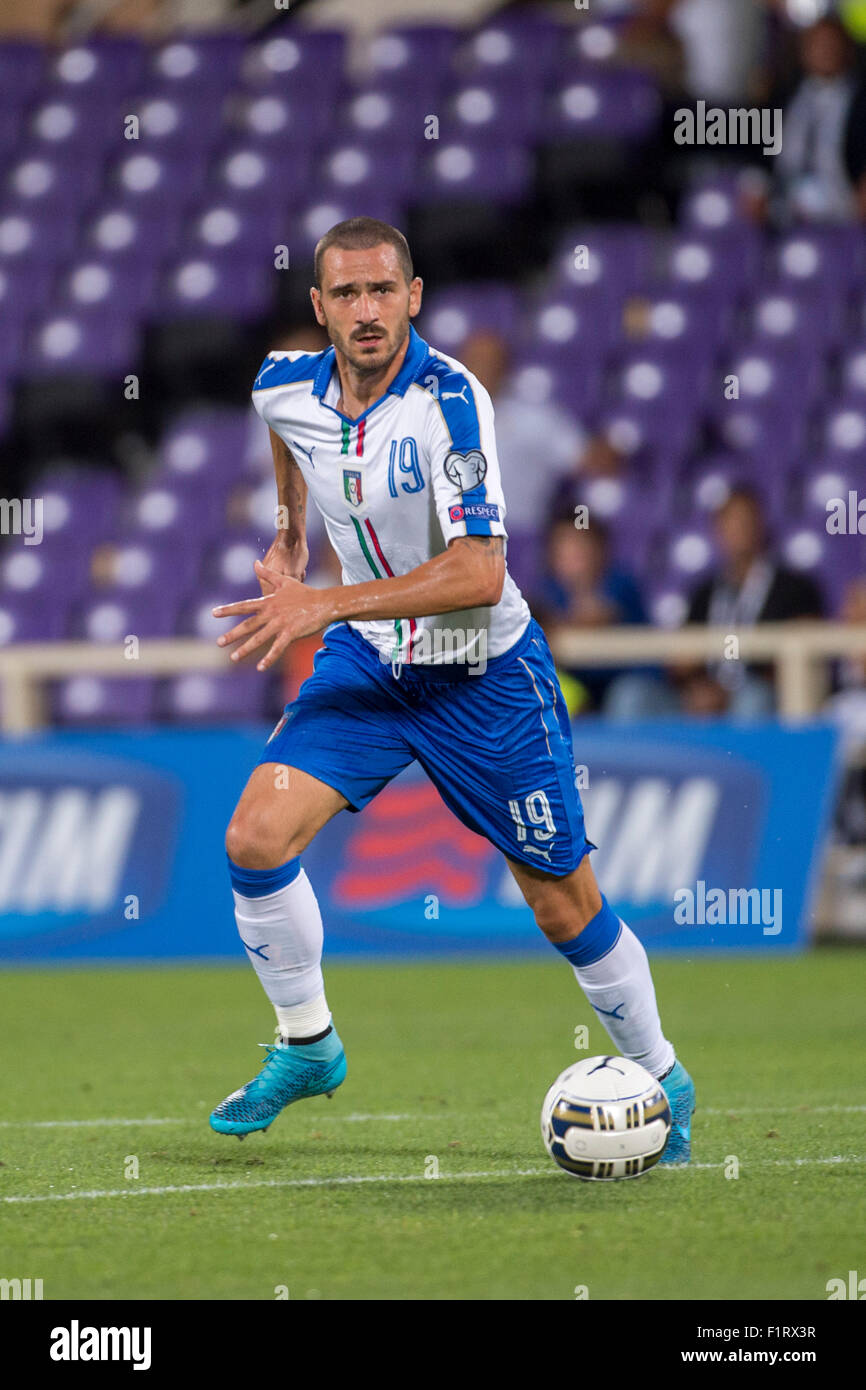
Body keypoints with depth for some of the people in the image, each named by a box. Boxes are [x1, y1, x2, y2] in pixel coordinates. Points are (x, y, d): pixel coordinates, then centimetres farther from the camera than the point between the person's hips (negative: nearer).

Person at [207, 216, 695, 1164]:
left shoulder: (448, 398, -26)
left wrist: (324, 606, -33)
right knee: (256, 839, -16)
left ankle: (660, 1080, 25)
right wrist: (291, 534, 22)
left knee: (565, 907, 2)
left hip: (483, 671, -4)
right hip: (366, 660, 4)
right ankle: (306, 1046, 6)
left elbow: (479, 574, -32)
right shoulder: (286, 389, -8)